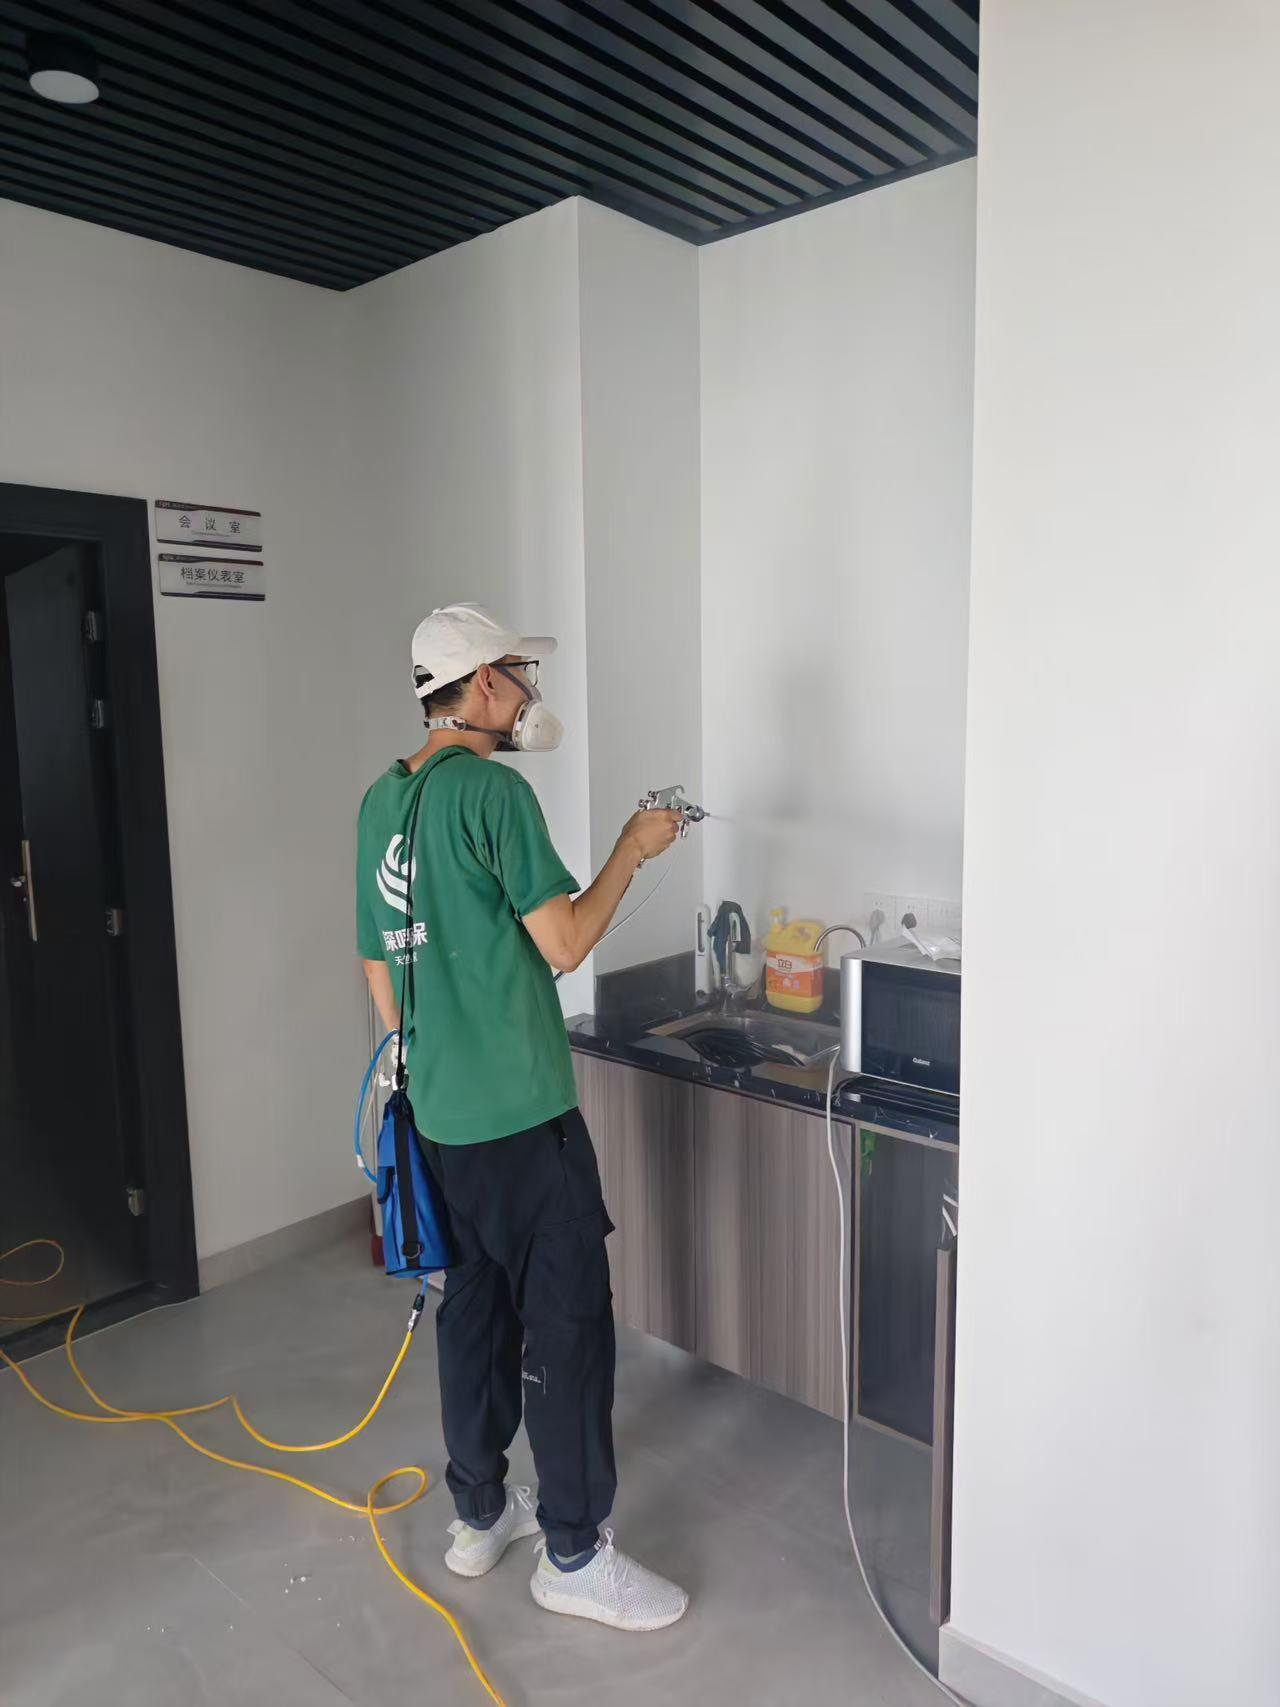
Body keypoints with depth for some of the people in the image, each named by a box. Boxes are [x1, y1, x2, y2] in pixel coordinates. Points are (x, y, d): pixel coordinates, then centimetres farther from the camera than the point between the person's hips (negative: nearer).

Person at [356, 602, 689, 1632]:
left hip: (439, 1113, 9)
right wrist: (635, 848, -4)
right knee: (569, 1323, 4)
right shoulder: (491, 787, -16)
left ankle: (479, 1516, 34)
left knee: (476, 1305, 19)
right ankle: (575, 1556, 17)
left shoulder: (383, 801, 10)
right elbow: (565, 943, -17)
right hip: (520, 1112, -9)